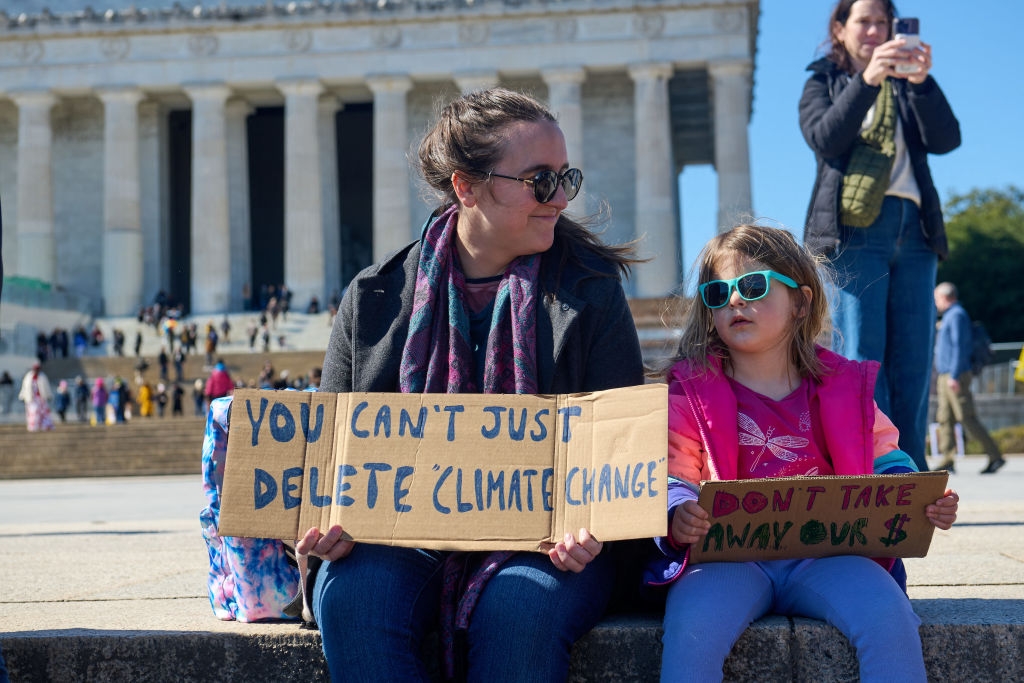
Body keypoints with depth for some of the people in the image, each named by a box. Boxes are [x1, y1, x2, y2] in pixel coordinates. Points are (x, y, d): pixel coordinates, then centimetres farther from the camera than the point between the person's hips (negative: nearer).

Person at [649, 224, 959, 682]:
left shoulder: (843, 386, 12)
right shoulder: (690, 389, 6)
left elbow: (885, 461, 19)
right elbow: (671, 478, 1)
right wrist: (678, 517, -22)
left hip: (826, 554, 2)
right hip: (729, 555, -2)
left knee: (889, 618, -26)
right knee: (691, 627, -32)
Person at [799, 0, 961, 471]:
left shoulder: (906, 84, 22)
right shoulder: (823, 82, 16)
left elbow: (946, 139, 4)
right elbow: (824, 139, -6)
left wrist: (921, 82, -10)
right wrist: (866, 80, -17)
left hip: (913, 230, 3)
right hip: (853, 231, -3)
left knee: (912, 363, -1)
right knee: (860, 360, -10)